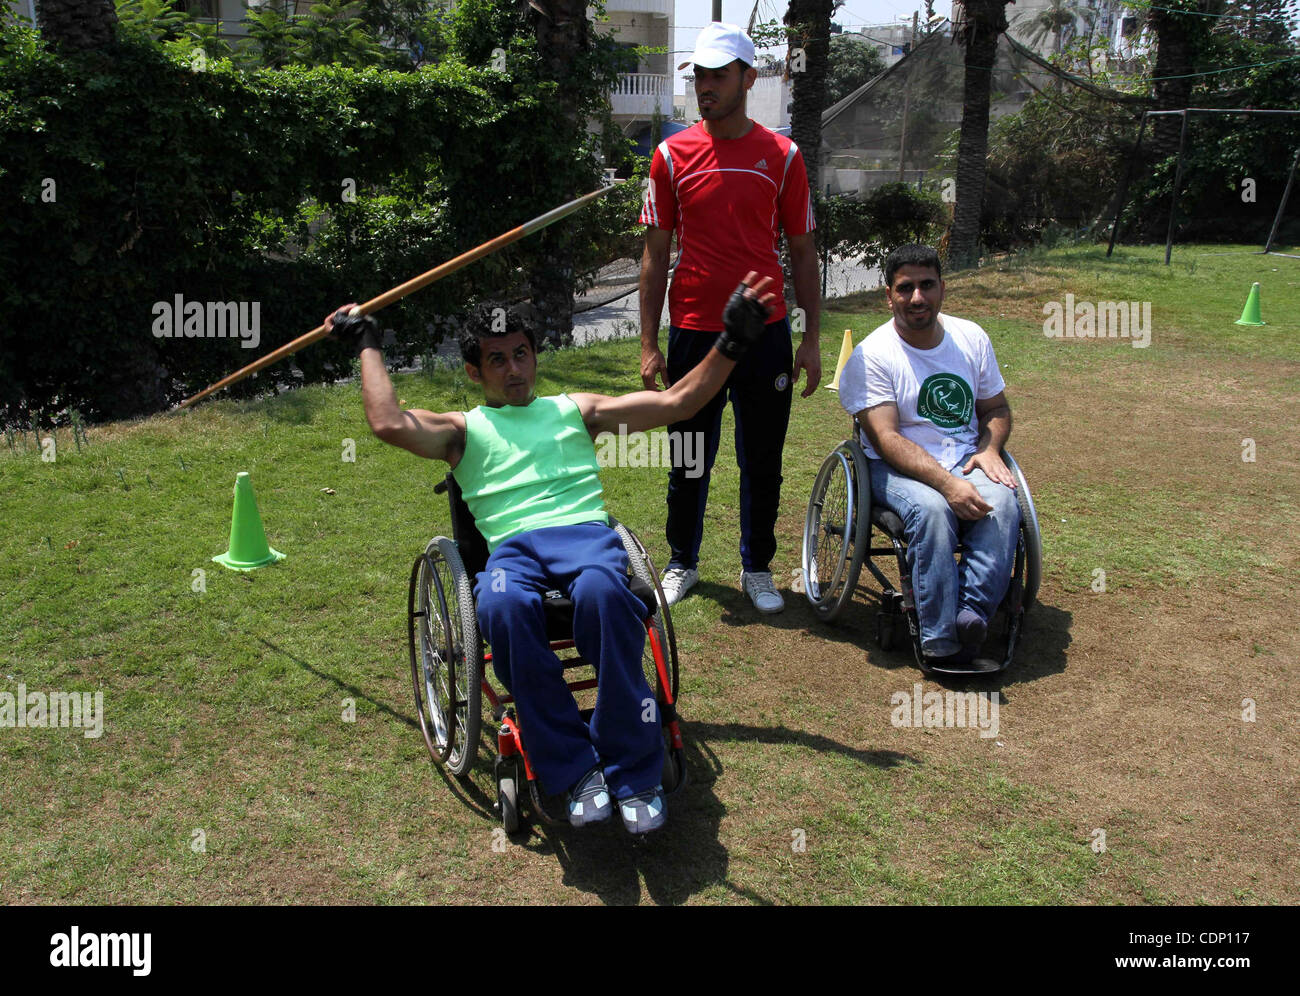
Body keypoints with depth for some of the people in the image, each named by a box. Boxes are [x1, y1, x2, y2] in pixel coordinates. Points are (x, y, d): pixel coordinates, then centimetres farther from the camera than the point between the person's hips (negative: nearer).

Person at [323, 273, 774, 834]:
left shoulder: (575, 410, 28)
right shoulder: (464, 430, 24)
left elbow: (678, 402, 21)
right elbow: (389, 425, 3)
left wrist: (732, 342, 11)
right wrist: (368, 346, 16)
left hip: (587, 531, 1)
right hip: (513, 546, 0)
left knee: (601, 589, -39)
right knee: (501, 605, -39)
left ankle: (634, 770, -28)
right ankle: (575, 769, -26)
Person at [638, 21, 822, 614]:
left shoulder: (782, 155, 2)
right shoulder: (672, 155, 1)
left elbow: (802, 250, 6)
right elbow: (655, 255, 2)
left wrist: (811, 338, 0)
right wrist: (649, 346, -2)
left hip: (766, 332, 0)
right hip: (693, 332, 0)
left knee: (763, 462, 9)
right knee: (689, 461, 10)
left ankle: (757, 569, 26)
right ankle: (682, 564, 29)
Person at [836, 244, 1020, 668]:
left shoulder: (971, 338, 10)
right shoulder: (871, 355, -7)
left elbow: (996, 409, 20)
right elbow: (887, 439, -16)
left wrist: (988, 450, -4)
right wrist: (946, 483, -30)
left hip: (966, 463, 4)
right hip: (897, 469, -4)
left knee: (1001, 503, -30)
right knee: (932, 509, -36)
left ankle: (972, 614, -36)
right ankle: (942, 638, -31)